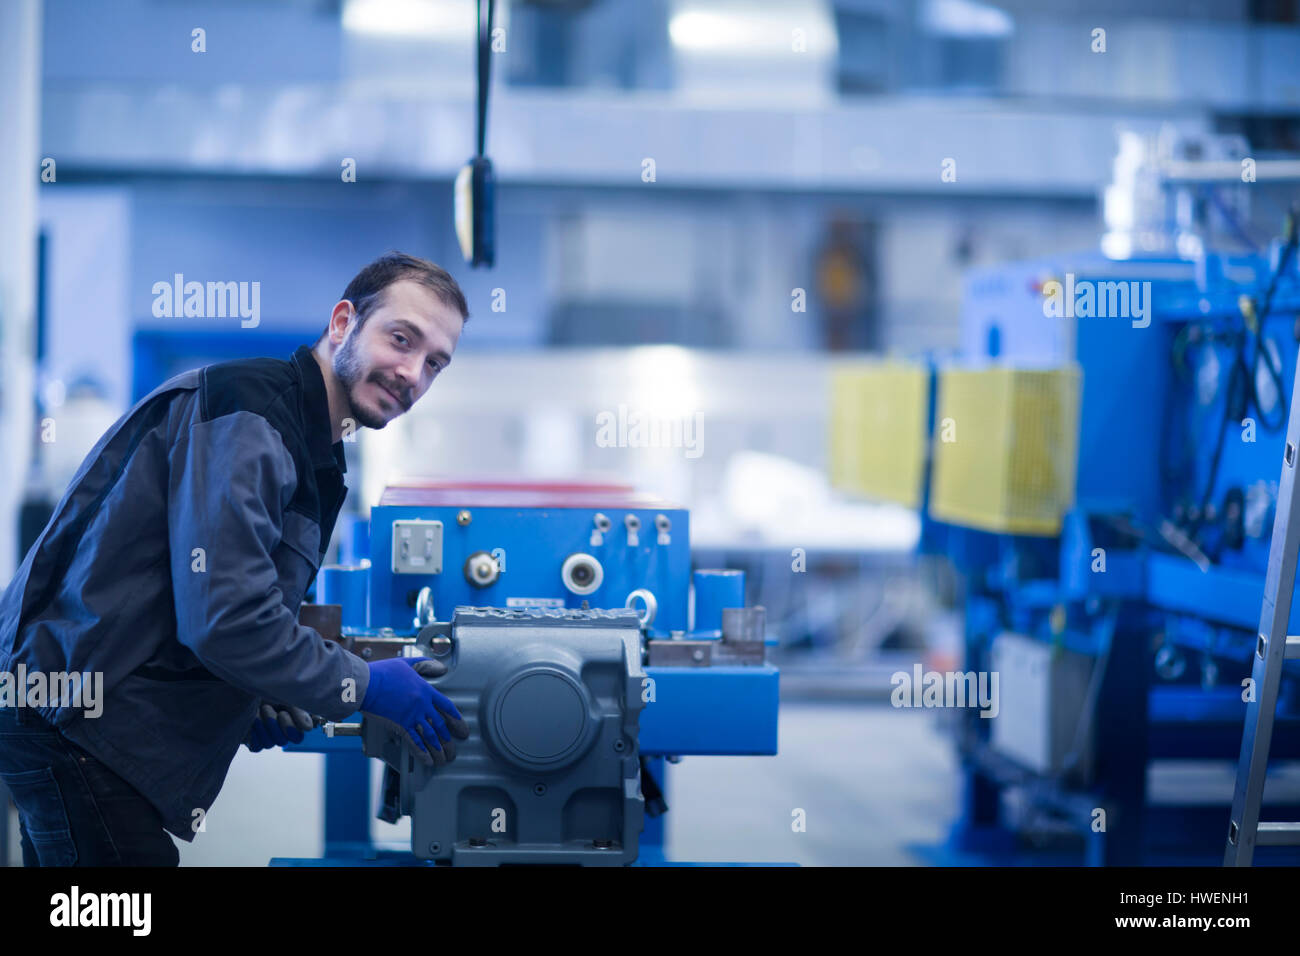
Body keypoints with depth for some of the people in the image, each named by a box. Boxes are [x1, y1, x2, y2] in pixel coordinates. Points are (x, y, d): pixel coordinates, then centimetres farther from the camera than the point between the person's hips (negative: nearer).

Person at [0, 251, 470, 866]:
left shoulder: (309, 456, 17)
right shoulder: (246, 416, -17)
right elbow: (224, 621, -25)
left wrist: (254, 701, 4)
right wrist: (365, 687, -14)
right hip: (73, 717, -10)